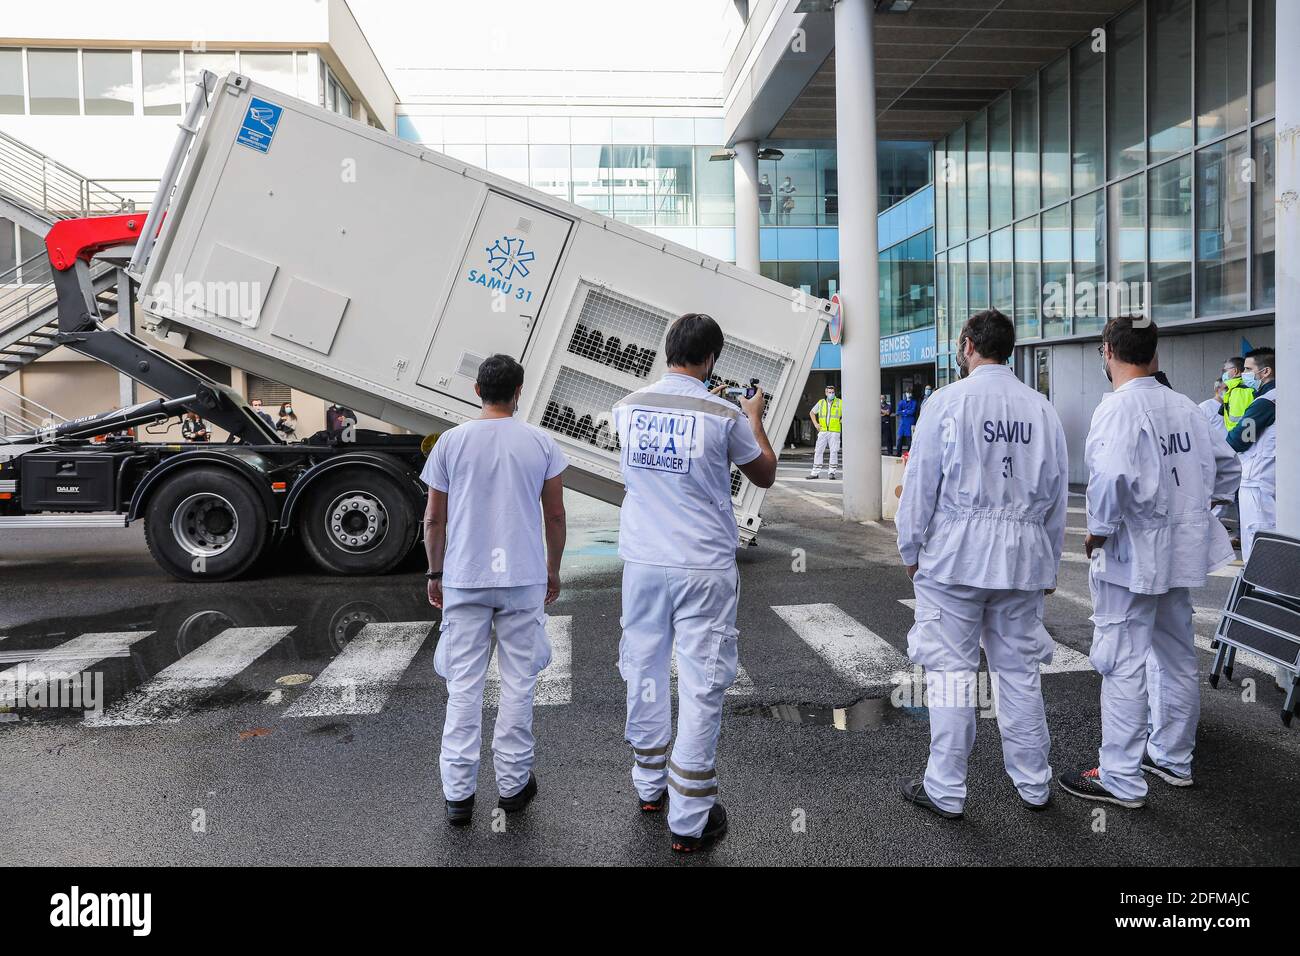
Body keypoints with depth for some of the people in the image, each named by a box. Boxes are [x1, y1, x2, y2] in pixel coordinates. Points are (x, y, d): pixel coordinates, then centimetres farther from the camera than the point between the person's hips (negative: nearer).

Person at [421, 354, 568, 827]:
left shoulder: (452, 441, 0)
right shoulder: (541, 443, 1)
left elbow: (434, 518, 2)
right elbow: (555, 515, 4)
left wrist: (435, 573, 13)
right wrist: (553, 570, 16)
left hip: (464, 579, 0)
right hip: (524, 578, 0)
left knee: (464, 685, 6)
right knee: (518, 682, 9)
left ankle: (458, 793, 9)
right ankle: (513, 783, 17)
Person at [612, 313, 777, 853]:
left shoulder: (629, 408, 0)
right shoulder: (725, 417, -11)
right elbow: (765, 475, 6)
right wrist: (754, 419, 19)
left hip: (642, 563, 5)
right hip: (703, 568, -4)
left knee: (645, 674, 17)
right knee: (700, 686, 2)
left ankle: (650, 787, 34)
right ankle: (689, 820, 8)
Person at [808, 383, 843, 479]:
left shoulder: (840, 403, 2)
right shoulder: (821, 402, 9)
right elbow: (811, 413, 21)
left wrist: (842, 421, -5)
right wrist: (815, 424, 10)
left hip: (834, 432, -2)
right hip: (822, 431, 2)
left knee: (834, 452, -3)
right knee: (818, 451, 0)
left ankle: (832, 473, 4)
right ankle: (815, 473, 5)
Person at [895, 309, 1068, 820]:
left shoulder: (949, 400, -7)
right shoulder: (1042, 408, 7)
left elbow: (921, 481, -6)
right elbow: (1057, 492, 12)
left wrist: (910, 549, 4)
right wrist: (1049, 562, 20)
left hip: (955, 556, -4)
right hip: (1023, 558, 5)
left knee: (951, 670, 2)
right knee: (1019, 671, 13)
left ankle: (946, 791, 11)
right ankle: (1033, 784, 25)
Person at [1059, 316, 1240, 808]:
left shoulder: (1118, 408, -17)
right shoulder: (1184, 406, 6)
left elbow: (1111, 477, -32)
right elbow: (1227, 467, 15)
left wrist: (1098, 530, -18)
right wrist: (1189, 508, 19)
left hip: (1131, 555, -8)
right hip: (1182, 552, 8)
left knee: (1124, 666, 0)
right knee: (1177, 656, 19)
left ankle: (1121, 779, 8)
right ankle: (1173, 758, 36)